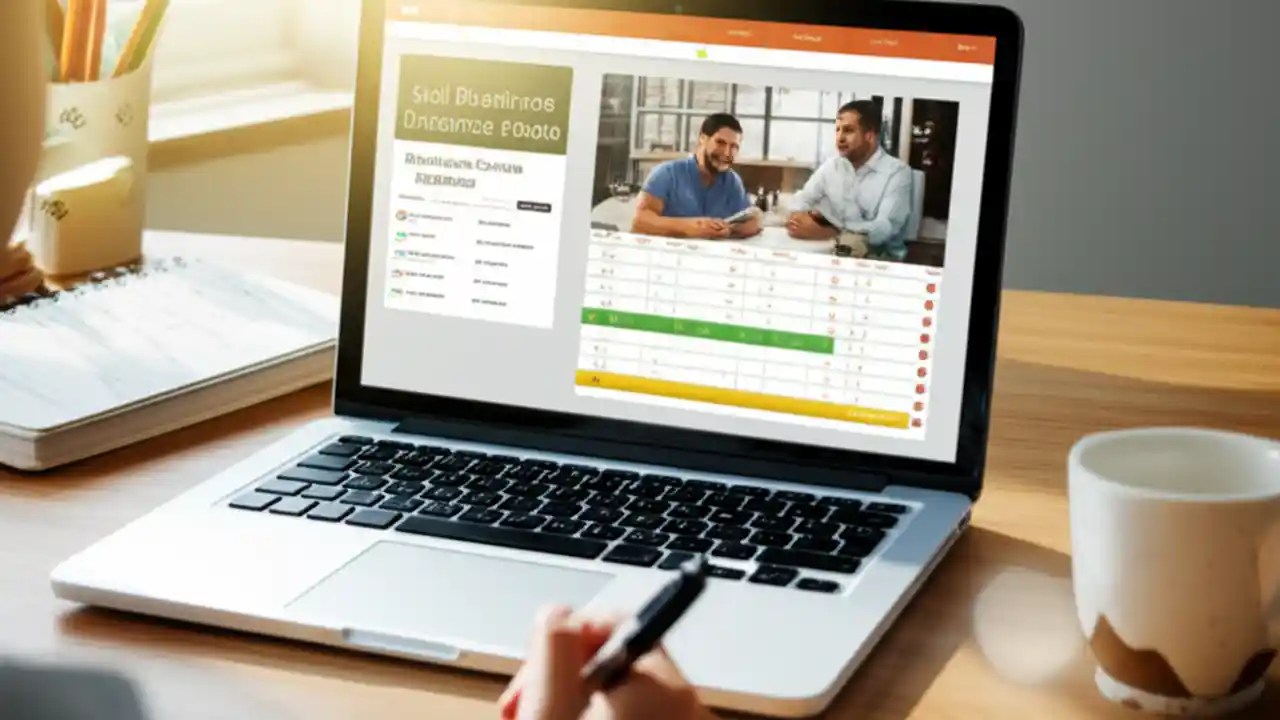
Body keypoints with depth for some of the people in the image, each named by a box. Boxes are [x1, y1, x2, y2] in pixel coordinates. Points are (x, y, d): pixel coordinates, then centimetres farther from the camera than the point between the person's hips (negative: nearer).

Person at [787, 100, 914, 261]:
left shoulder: (898, 172, -8)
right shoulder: (831, 166, 11)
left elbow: (885, 229, -20)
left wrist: (824, 233, -29)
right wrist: (799, 219, -17)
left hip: (880, 259, -4)